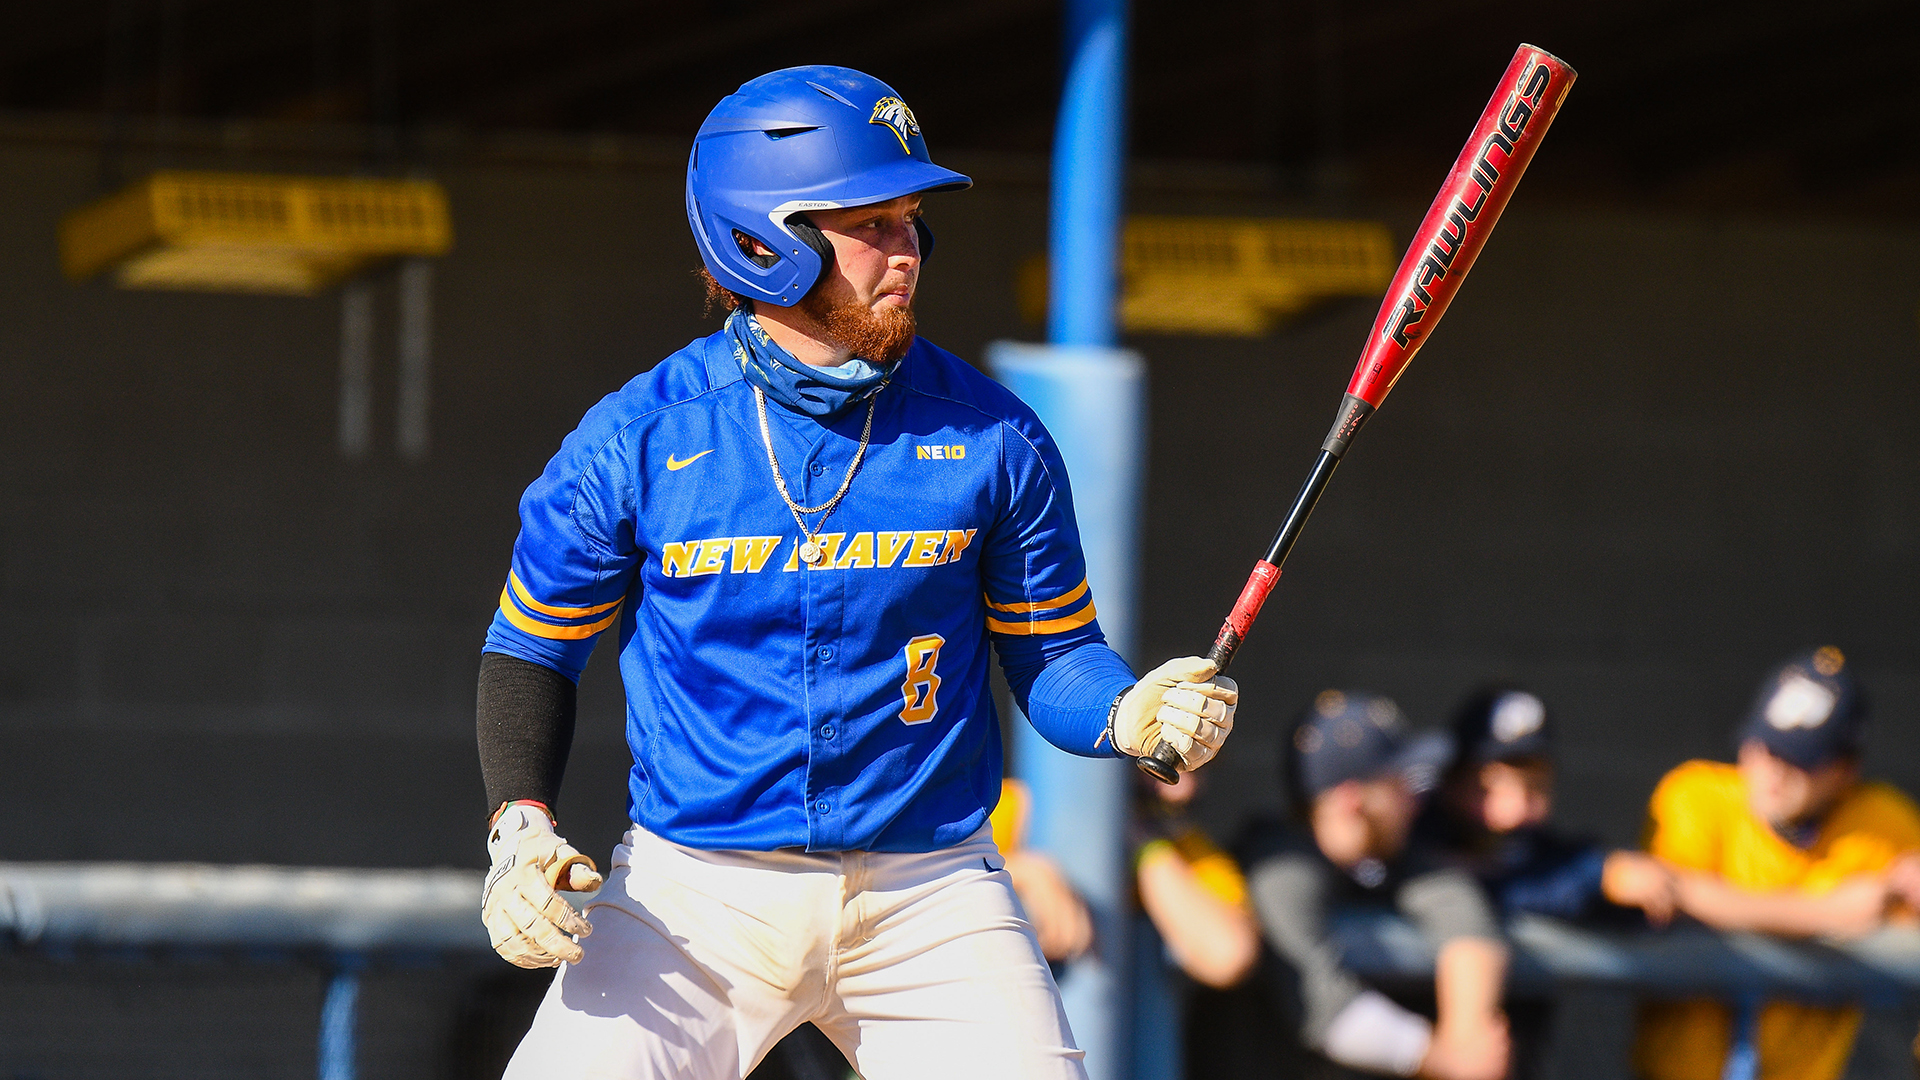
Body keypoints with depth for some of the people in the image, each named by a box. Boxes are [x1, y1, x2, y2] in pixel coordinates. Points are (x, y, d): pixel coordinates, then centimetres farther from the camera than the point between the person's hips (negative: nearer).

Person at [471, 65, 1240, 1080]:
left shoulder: (993, 439, 0)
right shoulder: (636, 440, -3)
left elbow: (1051, 653, 8)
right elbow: (532, 648, 7)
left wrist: (1127, 714, -14)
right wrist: (519, 824, -8)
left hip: (928, 900, 1)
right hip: (692, 894, -1)